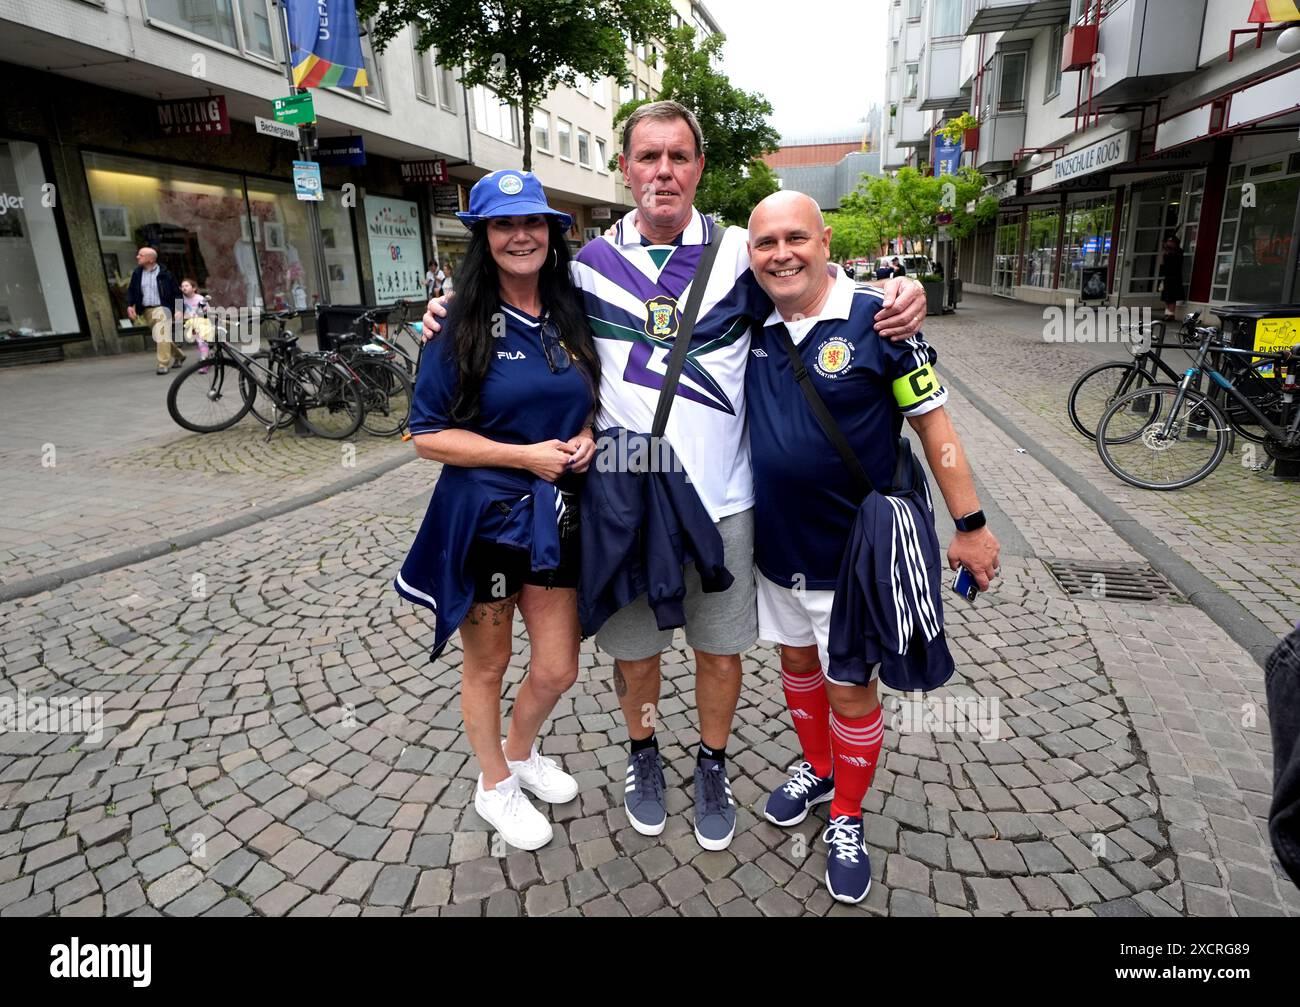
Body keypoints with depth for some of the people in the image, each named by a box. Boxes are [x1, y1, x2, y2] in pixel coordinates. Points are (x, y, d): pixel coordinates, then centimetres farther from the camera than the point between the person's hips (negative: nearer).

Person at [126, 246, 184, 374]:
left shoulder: (164, 273, -4)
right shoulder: (137, 273, 9)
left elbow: (176, 292, -2)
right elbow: (131, 290, 14)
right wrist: (130, 305, 1)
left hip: (161, 308, -6)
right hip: (146, 310, 6)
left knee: (162, 336, -16)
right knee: (157, 338, 12)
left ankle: (163, 365, -13)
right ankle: (178, 356, 31)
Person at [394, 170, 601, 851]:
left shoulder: (570, 318, 5)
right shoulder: (461, 327, -9)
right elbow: (428, 436, -11)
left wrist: (585, 438, -6)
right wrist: (525, 455, -19)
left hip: (554, 517, 4)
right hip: (481, 519, -4)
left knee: (557, 669, 12)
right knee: (488, 664, 15)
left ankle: (521, 751, 44)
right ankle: (494, 785, 41)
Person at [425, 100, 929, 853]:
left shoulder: (740, 253, -1)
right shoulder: (592, 262, 3)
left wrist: (899, 304, -18)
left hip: (721, 498, 0)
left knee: (721, 646, 13)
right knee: (634, 645, 15)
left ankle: (713, 765, 40)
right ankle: (644, 756, 43)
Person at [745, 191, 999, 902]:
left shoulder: (875, 320, -14)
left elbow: (933, 423, -8)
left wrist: (970, 525, -7)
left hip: (855, 545, -4)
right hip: (775, 541, 5)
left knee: (849, 685, 6)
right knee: (796, 658, 21)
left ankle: (847, 820, 31)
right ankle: (816, 769, 47)